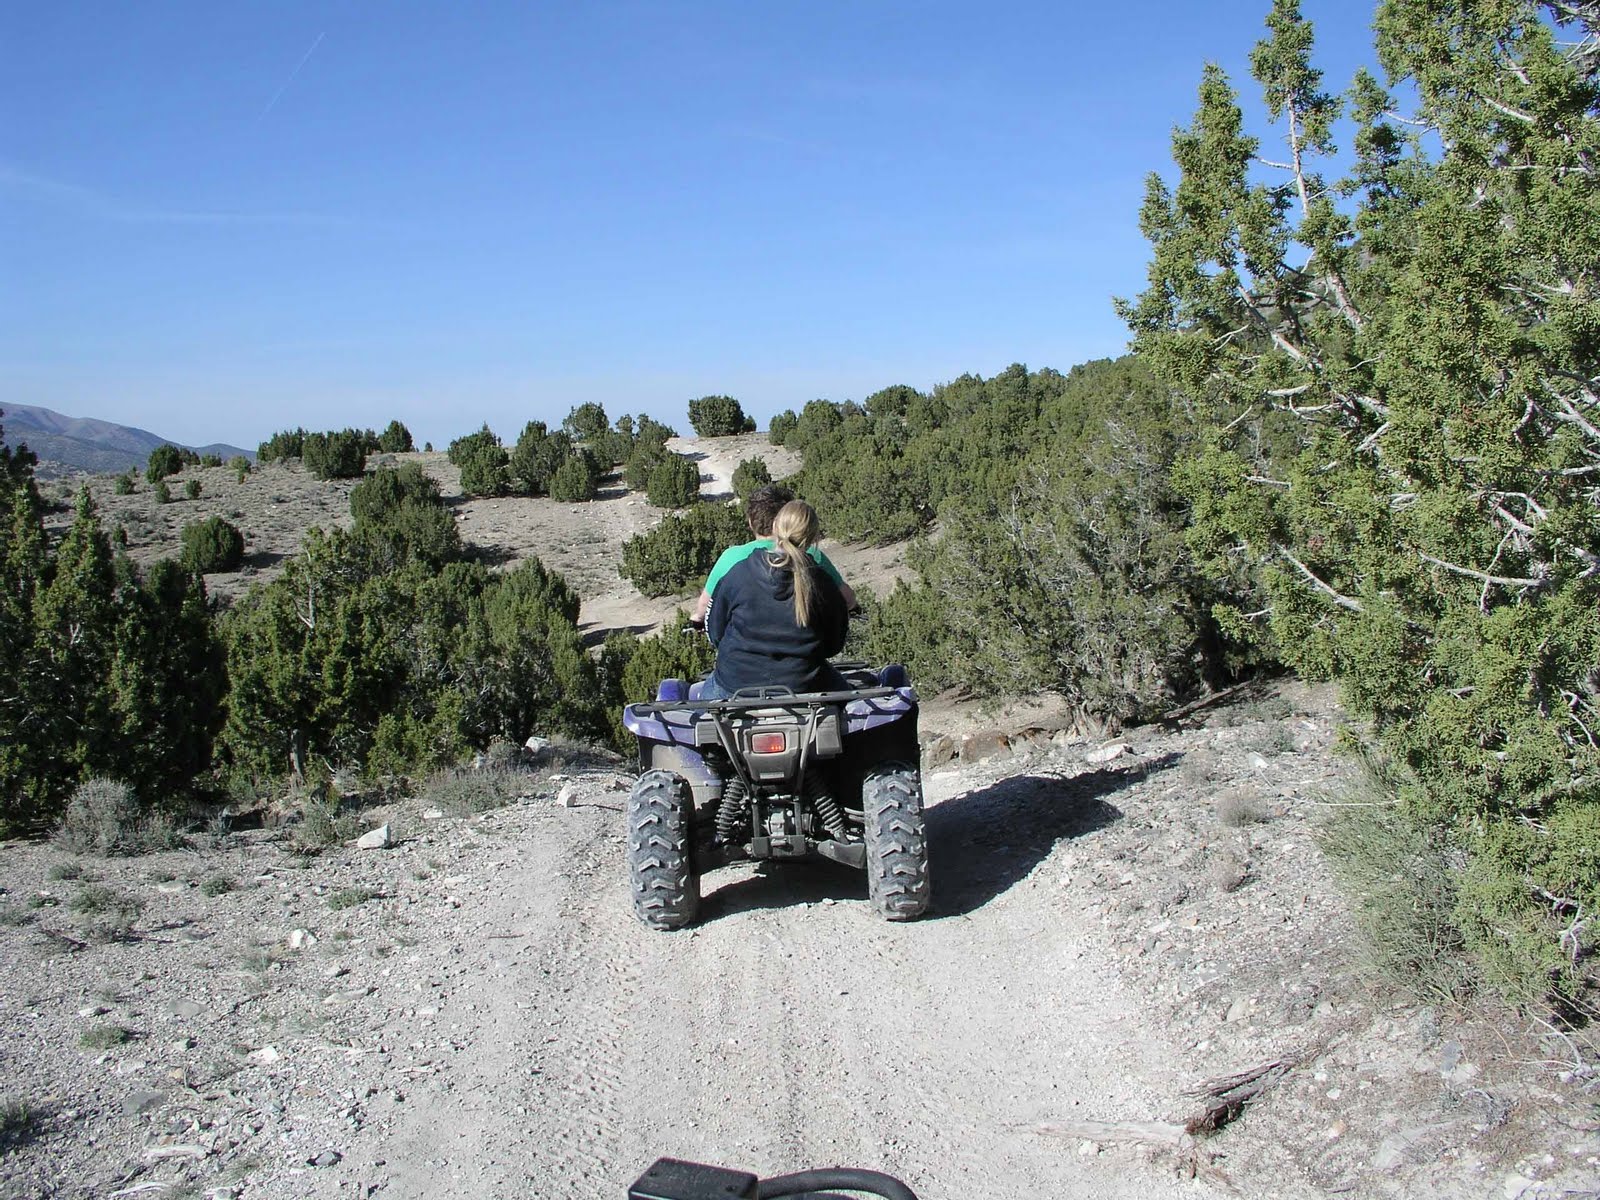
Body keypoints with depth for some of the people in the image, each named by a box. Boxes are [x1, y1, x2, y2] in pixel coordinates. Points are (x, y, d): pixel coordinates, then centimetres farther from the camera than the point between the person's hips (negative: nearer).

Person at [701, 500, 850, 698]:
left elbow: (715, 633, 3)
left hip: (736, 686, 1)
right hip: (802, 687, -1)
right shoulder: (822, 583, -9)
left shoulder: (738, 573, -9)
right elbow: (834, 645, 4)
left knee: (707, 691, 33)